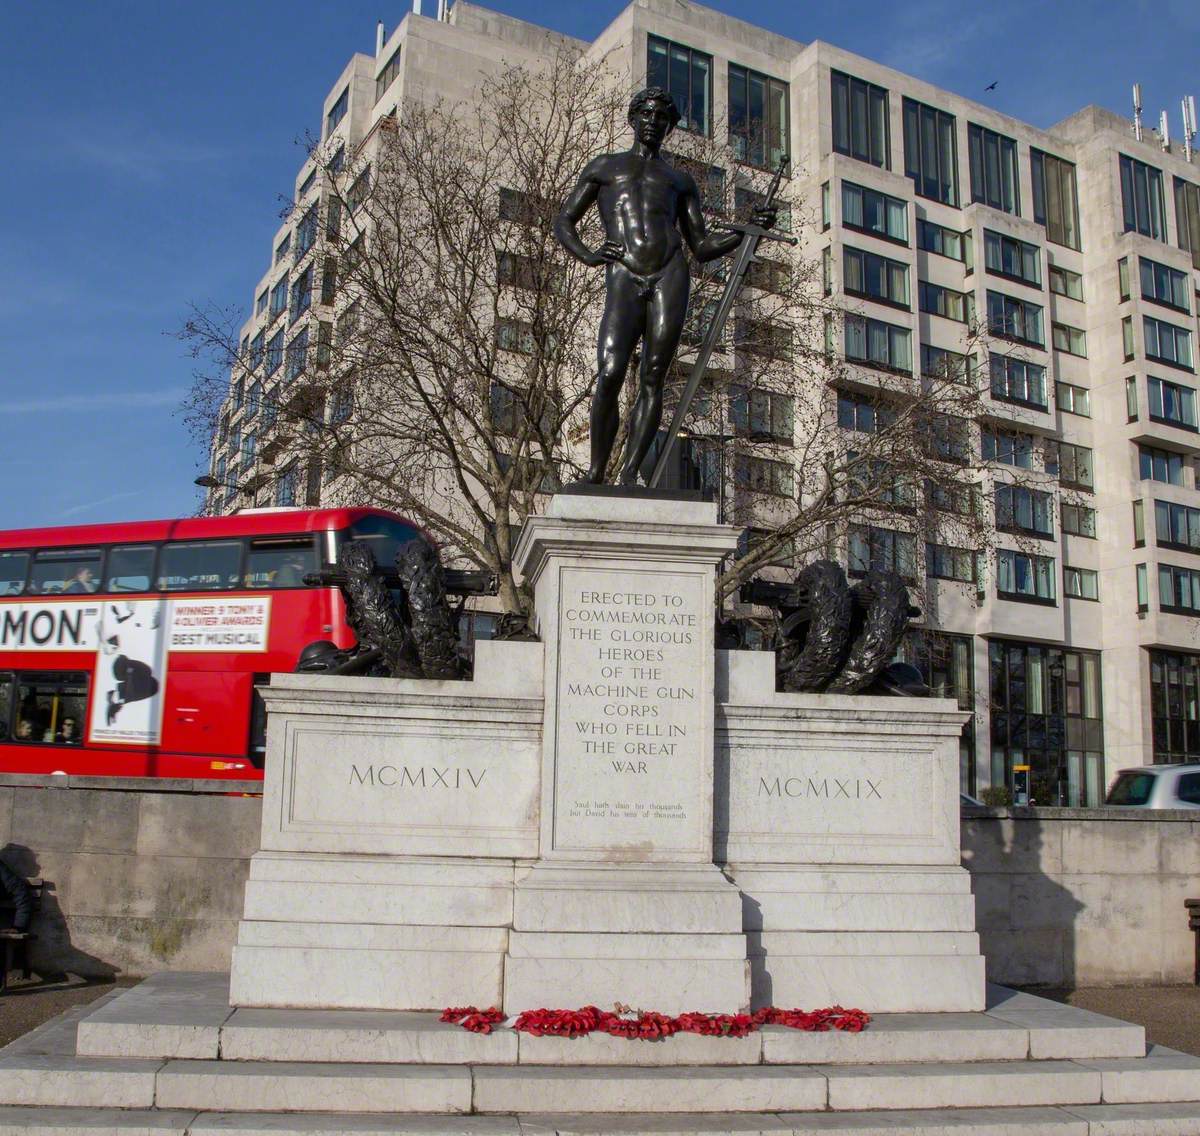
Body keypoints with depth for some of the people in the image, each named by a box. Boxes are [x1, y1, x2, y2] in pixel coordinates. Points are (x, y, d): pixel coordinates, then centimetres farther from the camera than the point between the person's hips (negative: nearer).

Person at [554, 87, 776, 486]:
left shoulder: (680, 181, 28)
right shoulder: (604, 167, 25)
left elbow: (702, 246, 23)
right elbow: (563, 221, 19)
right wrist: (588, 255, -1)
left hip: (670, 276, 2)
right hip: (624, 281, -1)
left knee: (653, 379, -9)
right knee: (610, 374, -19)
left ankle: (629, 474, -10)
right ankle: (595, 473, -11)